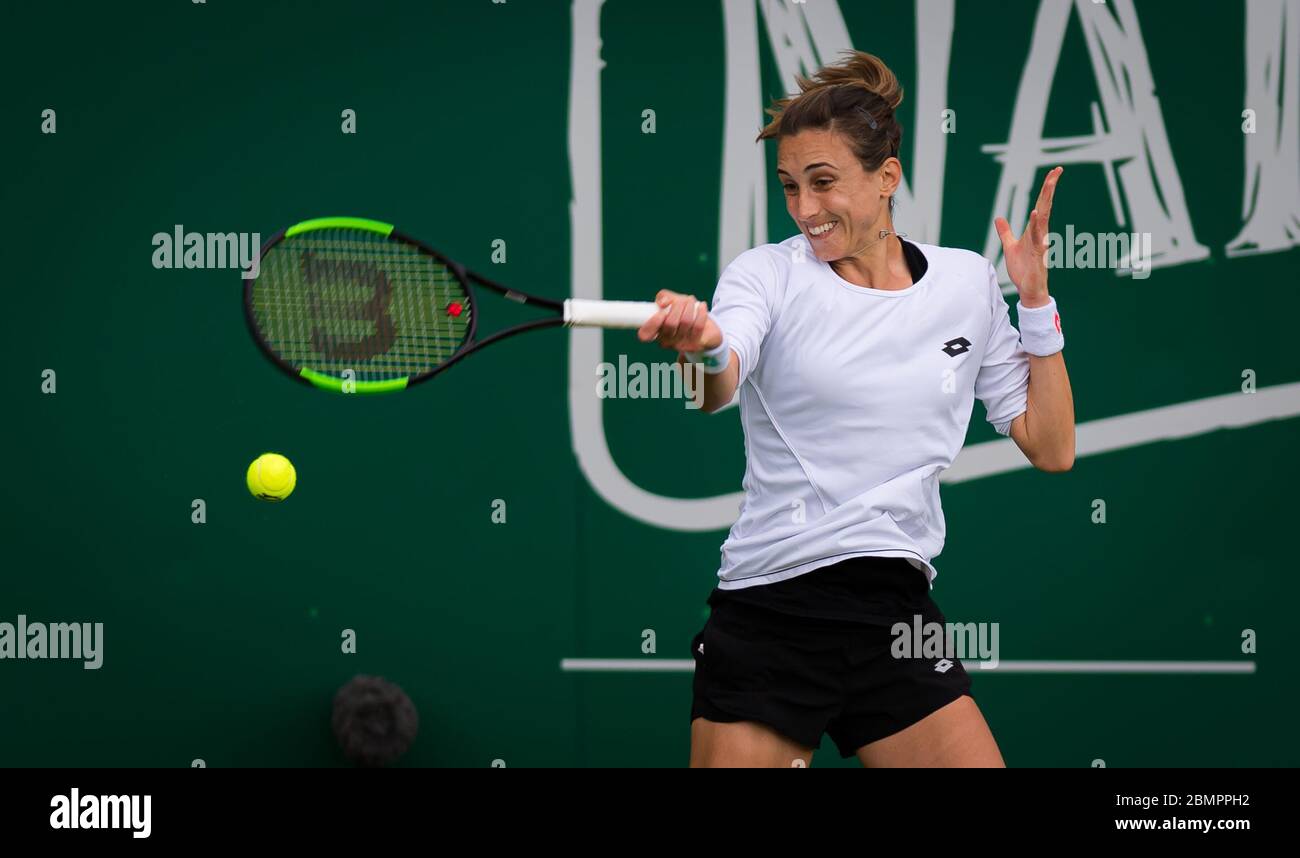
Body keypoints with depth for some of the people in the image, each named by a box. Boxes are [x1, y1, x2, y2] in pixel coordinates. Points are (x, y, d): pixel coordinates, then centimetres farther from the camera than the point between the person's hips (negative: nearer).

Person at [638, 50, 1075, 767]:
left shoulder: (967, 282, 9)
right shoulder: (768, 273, 0)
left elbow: (1050, 450, 11)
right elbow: (719, 389, -22)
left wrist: (1036, 300, 3)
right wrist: (703, 349, -46)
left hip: (898, 608, 2)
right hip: (768, 618, -2)